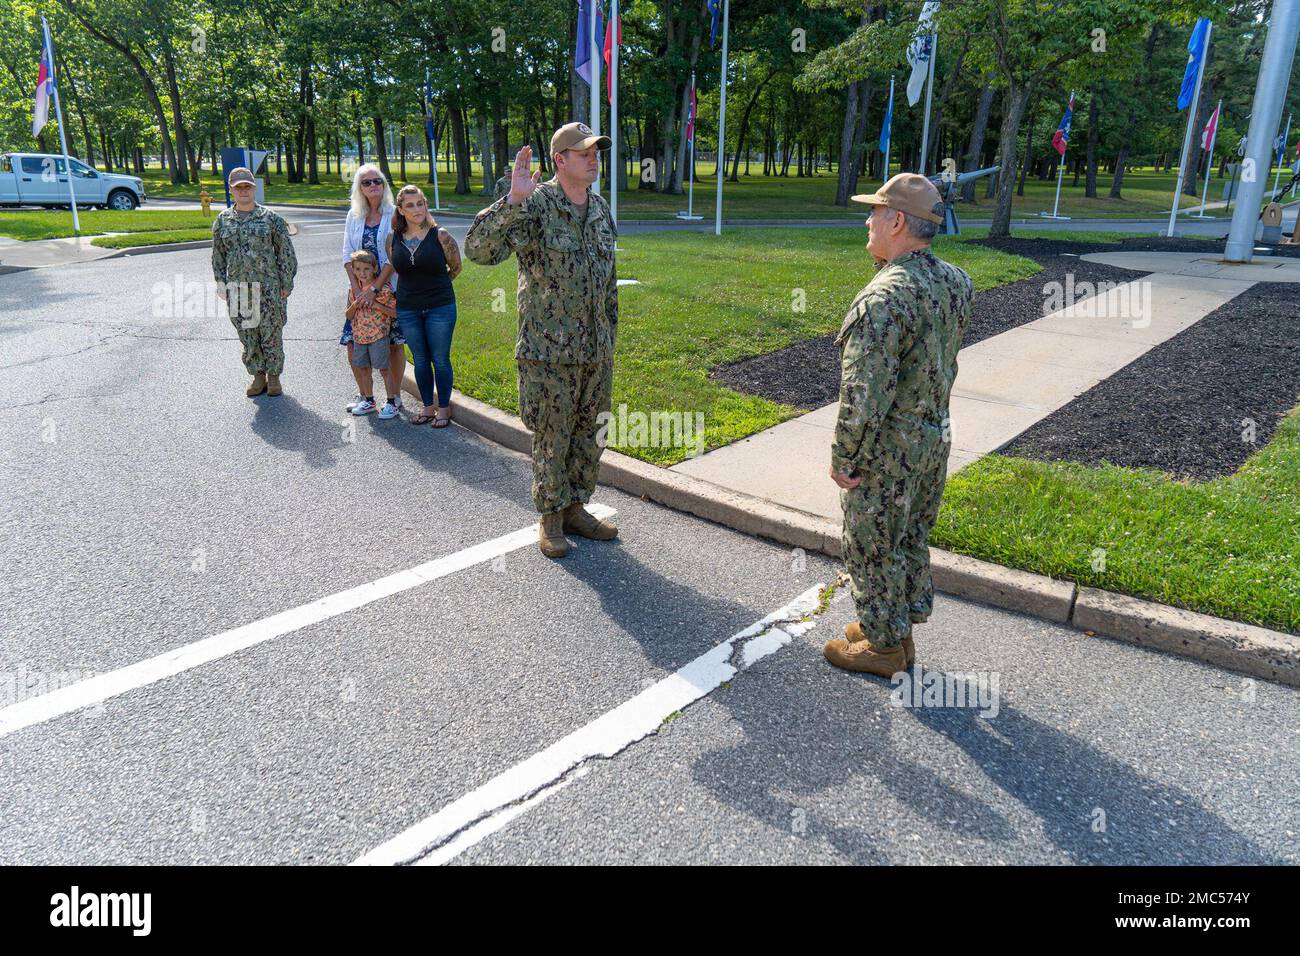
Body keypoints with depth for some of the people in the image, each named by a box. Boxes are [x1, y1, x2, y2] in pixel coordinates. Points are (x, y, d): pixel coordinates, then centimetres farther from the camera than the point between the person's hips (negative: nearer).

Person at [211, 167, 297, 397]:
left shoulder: (270, 218, -1)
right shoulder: (223, 221, 7)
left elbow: (286, 253, 0)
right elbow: (218, 256, 13)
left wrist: (286, 283, -4)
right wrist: (221, 285, 8)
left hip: (268, 287, -3)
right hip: (237, 289, 3)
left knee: (271, 334, 3)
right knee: (247, 336, 8)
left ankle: (274, 376, 17)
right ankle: (258, 376, 20)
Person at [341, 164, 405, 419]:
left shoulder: (394, 215, -5)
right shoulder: (354, 216, 8)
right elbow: (348, 256, 5)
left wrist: (374, 288, -17)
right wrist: (357, 289, -8)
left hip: (389, 288, -4)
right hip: (360, 290, 4)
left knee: (394, 344, 1)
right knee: (353, 343, 3)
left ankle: (394, 398, 12)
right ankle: (365, 395, 19)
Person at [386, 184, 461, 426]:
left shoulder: (440, 235, -8)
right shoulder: (393, 238, 1)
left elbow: (455, 267, 4)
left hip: (440, 307, -3)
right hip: (407, 309, 3)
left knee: (440, 360, 3)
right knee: (420, 360, 12)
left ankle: (443, 408, 16)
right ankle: (428, 407, 24)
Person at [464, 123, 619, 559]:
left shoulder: (601, 208, 10)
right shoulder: (536, 205, -12)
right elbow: (479, 249, -25)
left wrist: (610, 334, 19)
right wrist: (513, 200, -35)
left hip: (597, 352, 6)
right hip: (549, 352, -6)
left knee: (587, 436, 14)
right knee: (552, 439, 4)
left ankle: (575, 508, 30)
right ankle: (550, 516, 21)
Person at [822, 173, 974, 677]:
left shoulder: (885, 297, -26)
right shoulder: (956, 282, 1)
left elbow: (863, 393, -26)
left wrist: (844, 457, -14)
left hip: (886, 451, -9)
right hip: (935, 439, 9)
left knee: (873, 547, 9)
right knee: (911, 538, 22)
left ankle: (883, 645, 25)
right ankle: (899, 629, 39)